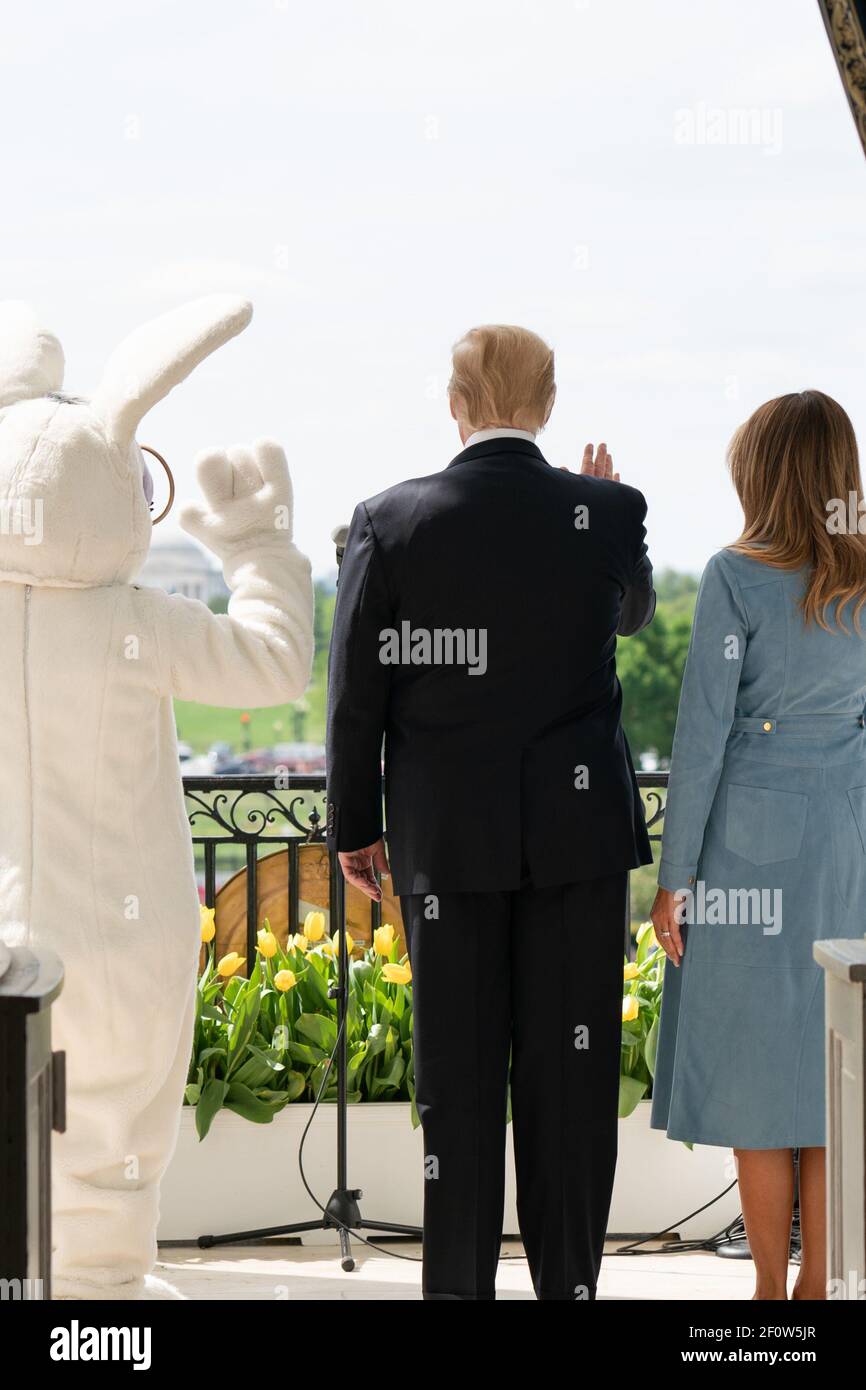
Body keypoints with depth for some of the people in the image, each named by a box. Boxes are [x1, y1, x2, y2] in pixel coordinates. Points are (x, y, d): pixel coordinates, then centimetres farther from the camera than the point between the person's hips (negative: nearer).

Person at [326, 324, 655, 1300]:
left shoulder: (390, 523, -6)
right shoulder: (610, 515, -4)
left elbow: (356, 691, -2)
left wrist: (354, 826, 8)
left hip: (444, 835, 0)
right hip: (577, 821, 0)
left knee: (457, 1074, 5)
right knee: (569, 1071, 6)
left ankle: (459, 1284, 8)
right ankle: (568, 1280, 9)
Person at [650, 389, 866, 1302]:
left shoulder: (739, 577, -11)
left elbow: (703, 731, -11)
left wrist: (674, 874, -6)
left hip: (753, 840, -4)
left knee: (756, 1065, 3)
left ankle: (771, 1292, 6)